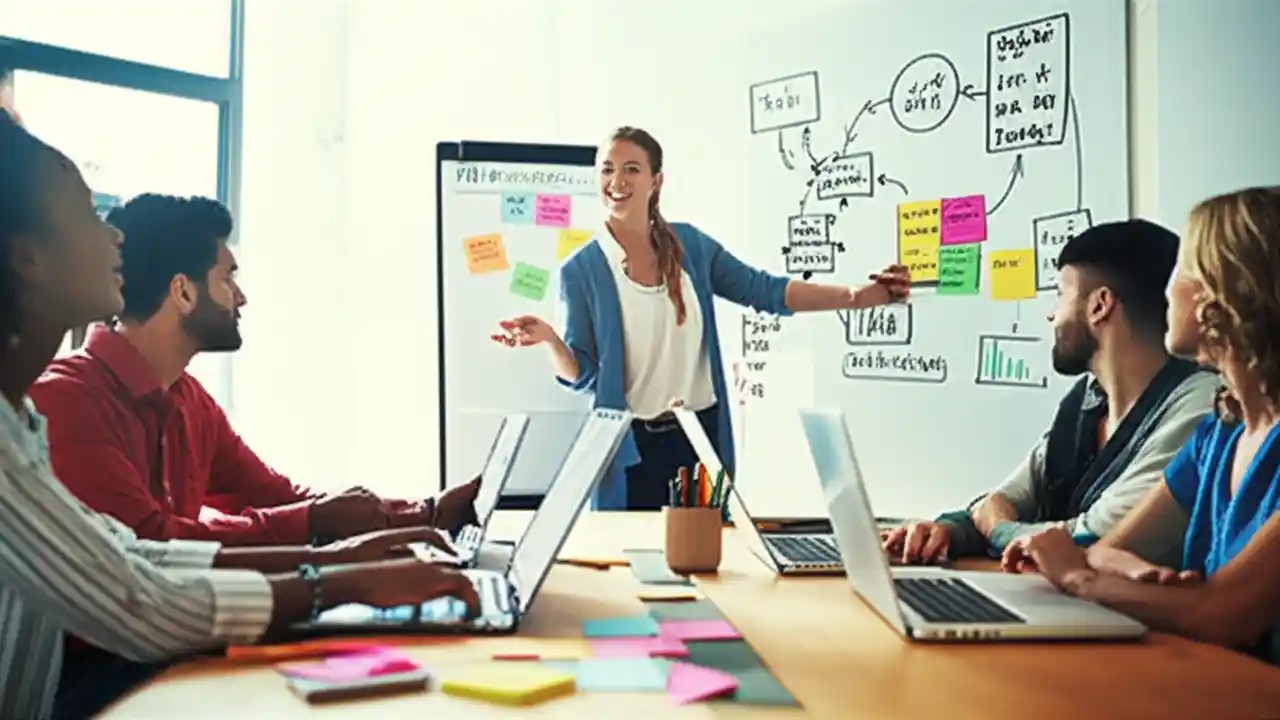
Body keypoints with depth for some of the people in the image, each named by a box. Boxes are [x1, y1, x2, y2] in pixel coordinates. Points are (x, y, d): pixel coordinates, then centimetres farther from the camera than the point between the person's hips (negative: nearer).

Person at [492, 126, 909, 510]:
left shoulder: (690, 244, 3)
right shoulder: (581, 271, -6)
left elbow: (765, 291, 4)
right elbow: (580, 373, -6)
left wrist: (857, 296, -5)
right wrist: (549, 339, -28)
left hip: (703, 432, 3)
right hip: (633, 447, -3)